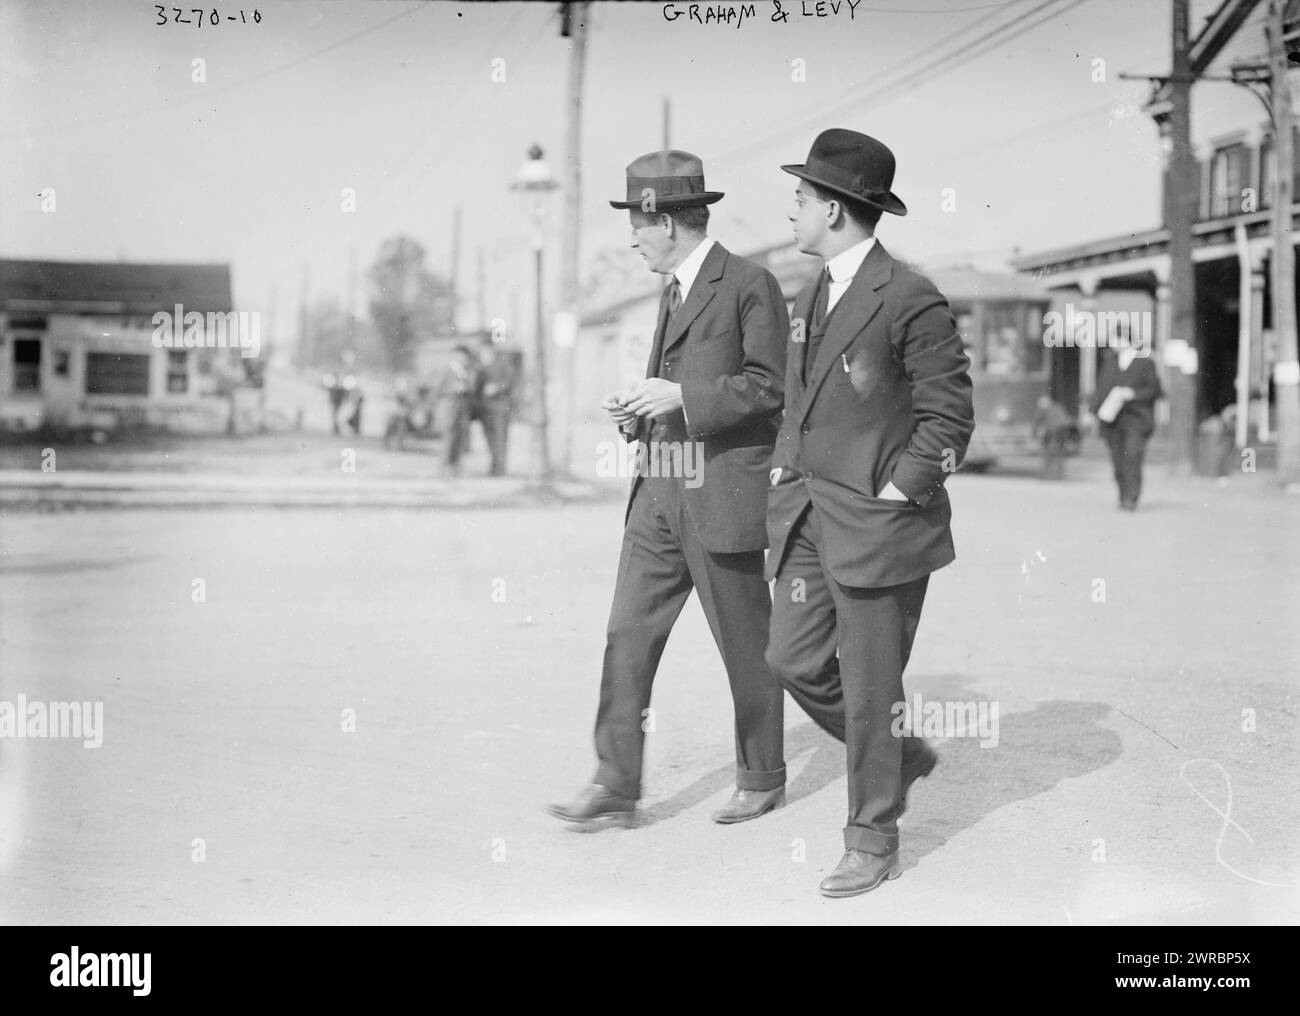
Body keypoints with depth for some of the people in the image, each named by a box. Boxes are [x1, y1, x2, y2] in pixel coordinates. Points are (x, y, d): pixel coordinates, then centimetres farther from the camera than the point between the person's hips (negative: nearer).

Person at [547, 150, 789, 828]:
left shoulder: (750, 285, -9)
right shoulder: (674, 290, 17)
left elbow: (767, 387, -13)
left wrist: (680, 397, -20)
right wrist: (638, 409, 8)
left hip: (723, 496, -8)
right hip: (659, 492, 8)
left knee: (746, 646, 5)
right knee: (628, 635, 1)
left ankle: (762, 779, 22)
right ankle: (616, 786, 5)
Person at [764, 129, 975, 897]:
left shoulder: (911, 301, -14)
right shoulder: (811, 299, 13)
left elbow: (949, 419, -12)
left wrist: (894, 496, -14)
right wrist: (785, 477, 11)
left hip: (880, 524, -8)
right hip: (811, 517, 8)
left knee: (870, 686, 1)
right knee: (796, 661, 8)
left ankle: (875, 841, 15)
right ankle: (901, 756, 30)